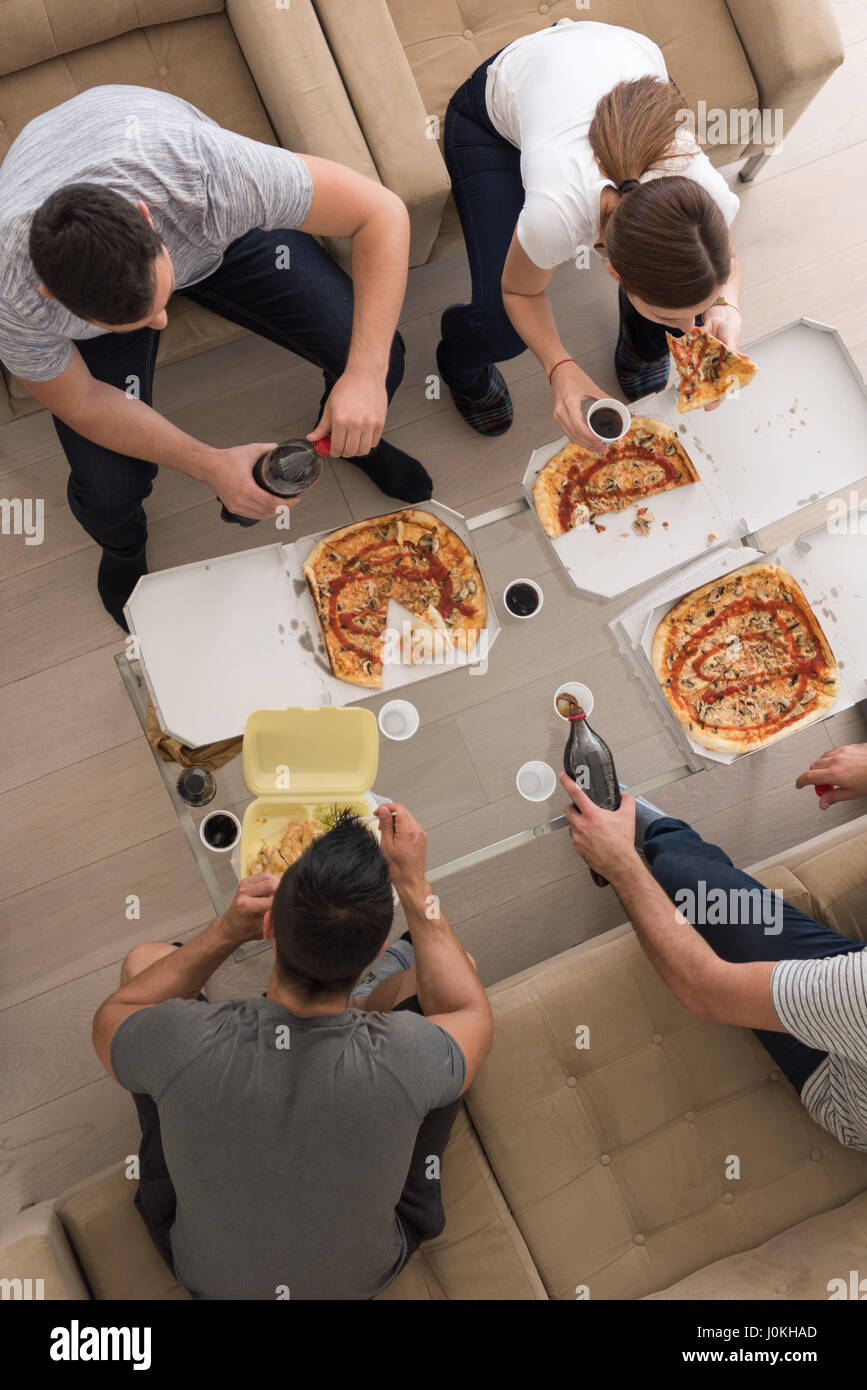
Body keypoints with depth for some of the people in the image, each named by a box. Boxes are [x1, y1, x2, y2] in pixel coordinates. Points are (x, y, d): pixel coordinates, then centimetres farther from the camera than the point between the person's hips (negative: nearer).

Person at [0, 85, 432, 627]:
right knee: (111, 495, -17)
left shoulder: (205, 172, -45)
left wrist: (366, 373, -45)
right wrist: (213, 466, -32)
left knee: (379, 357, -14)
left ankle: (345, 435, 25)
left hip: (216, 226, 1)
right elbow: (82, 403, -22)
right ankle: (124, 550, 25)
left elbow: (384, 212, -35)